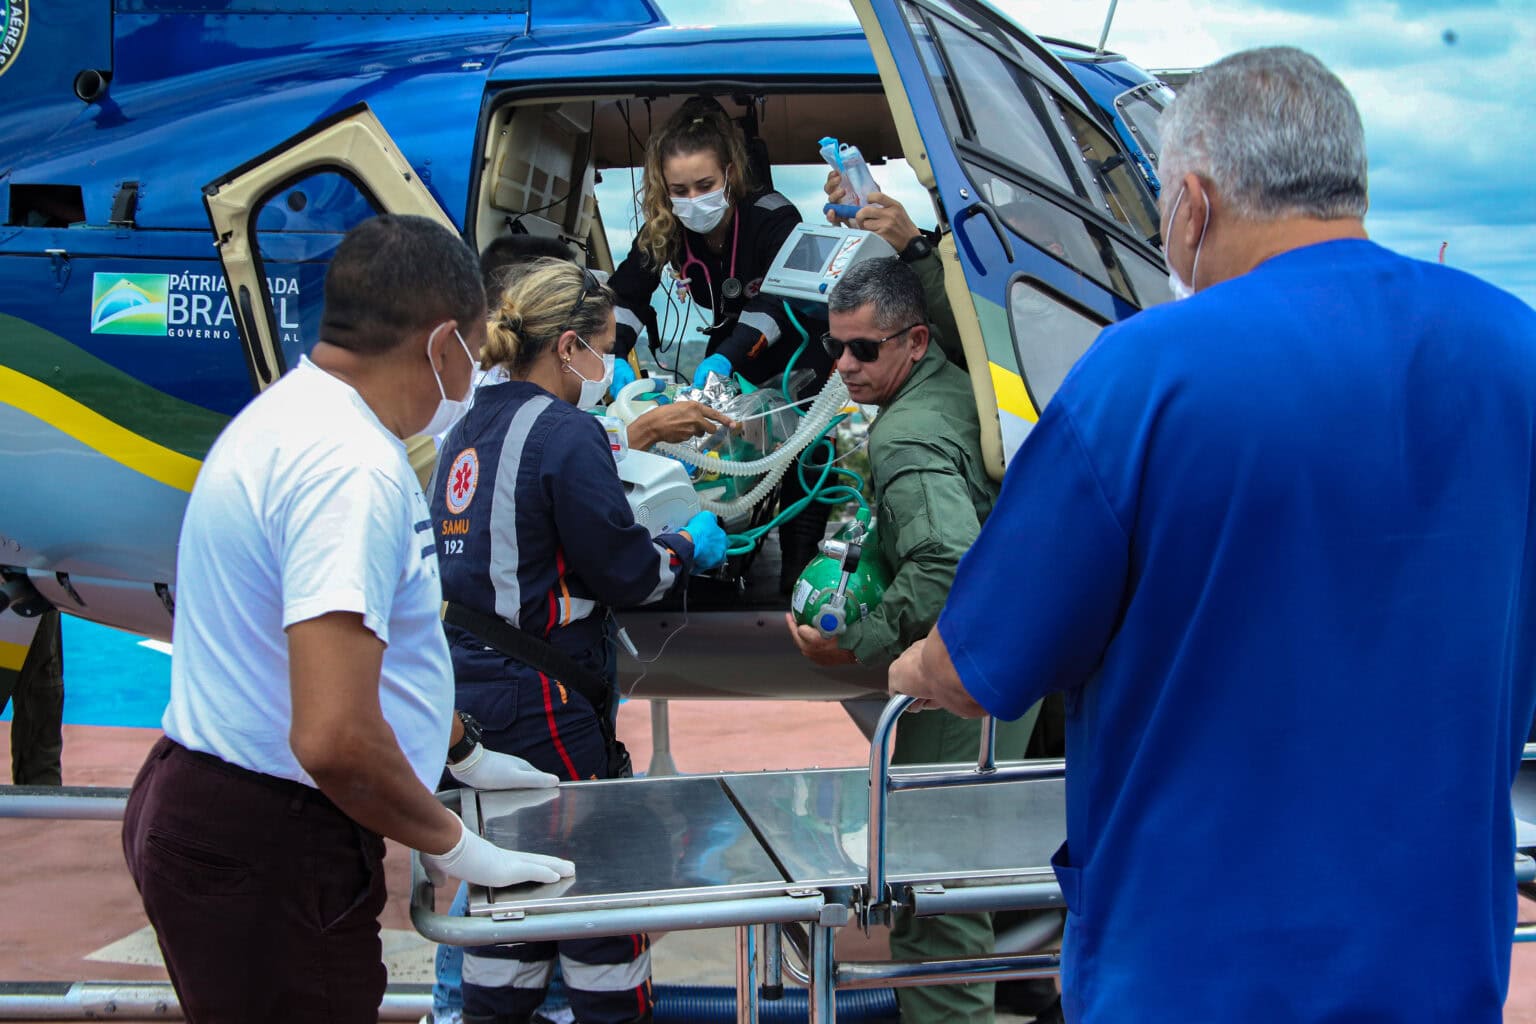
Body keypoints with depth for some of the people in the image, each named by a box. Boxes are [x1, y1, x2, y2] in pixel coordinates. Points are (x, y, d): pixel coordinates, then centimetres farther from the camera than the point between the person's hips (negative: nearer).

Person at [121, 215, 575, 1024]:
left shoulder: (294, 413, 9)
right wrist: (452, 845, -15)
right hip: (266, 852, -10)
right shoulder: (353, 468, -24)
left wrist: (464, 755, 31)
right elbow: (336, 738, -31)